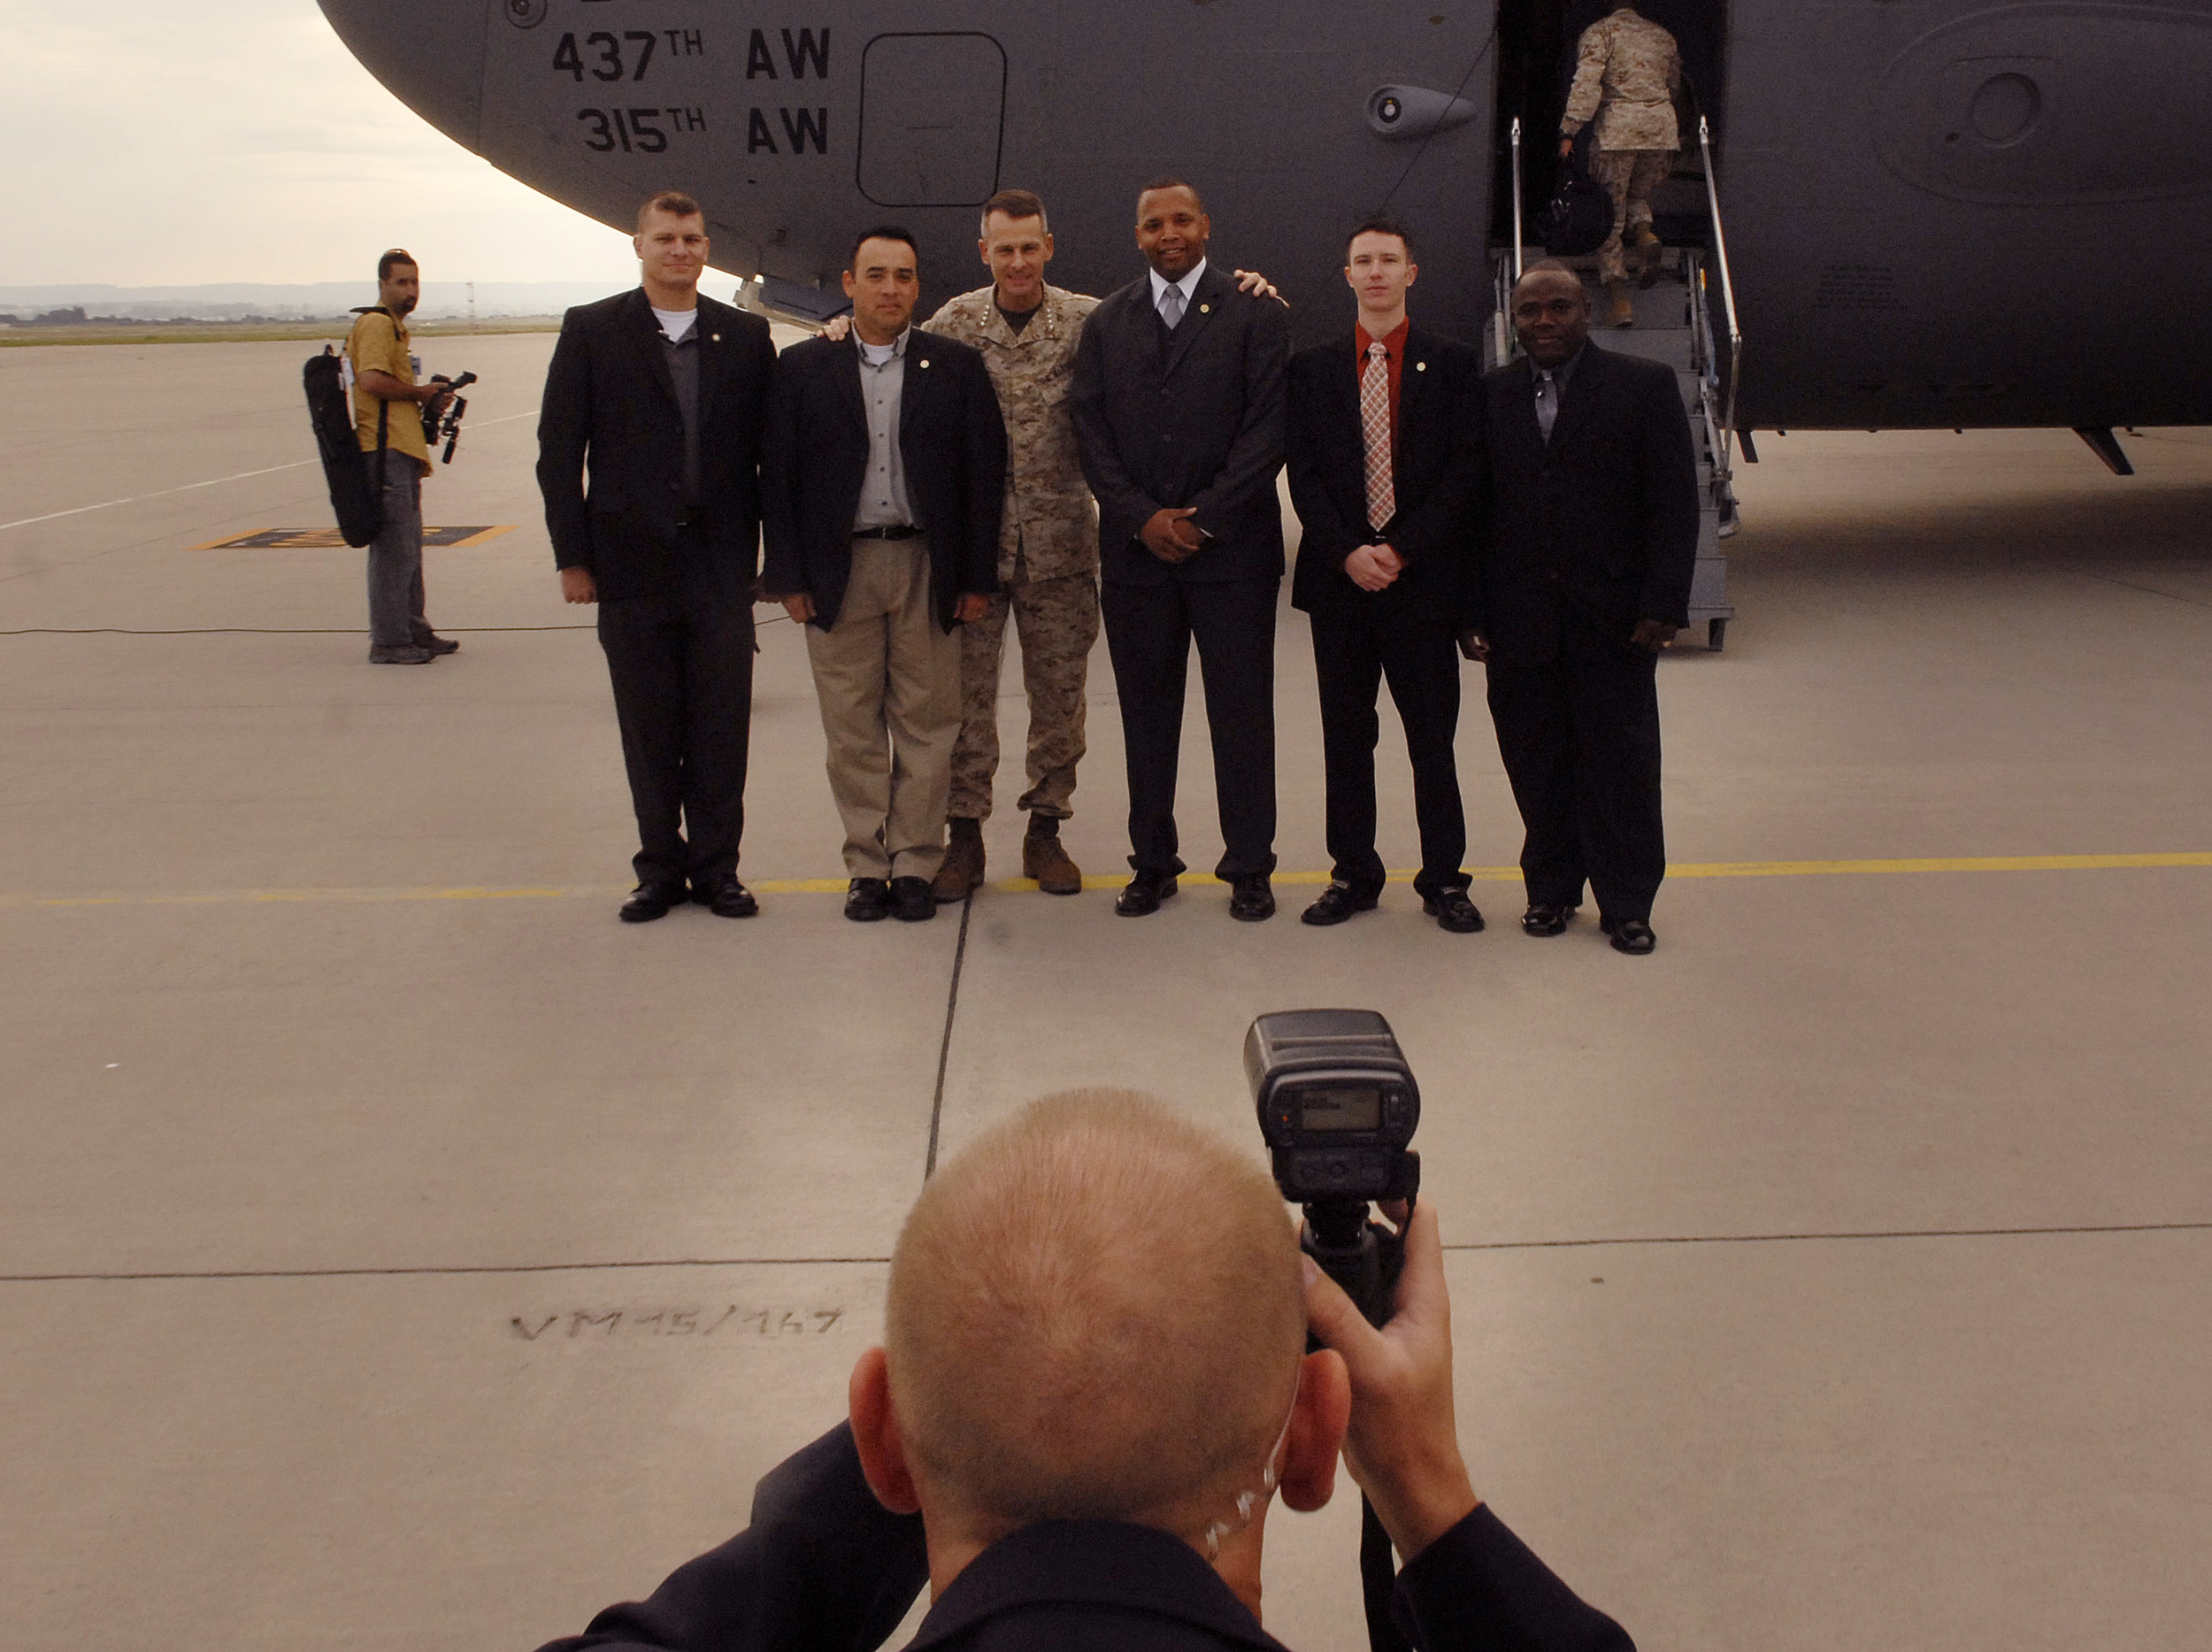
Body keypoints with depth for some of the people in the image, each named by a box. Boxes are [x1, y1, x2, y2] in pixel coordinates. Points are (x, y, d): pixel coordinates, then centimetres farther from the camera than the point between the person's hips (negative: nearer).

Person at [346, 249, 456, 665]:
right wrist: (420, 393, -12)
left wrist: (428, 401, 14)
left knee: (408, 546, 17)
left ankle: (413, 629, 26)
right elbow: (372, 380, -24)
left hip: (402, 450, 11)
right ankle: (388, 642, -7)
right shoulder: (377, 324, -10)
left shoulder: (394, 326, 24)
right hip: (385, 450, -11)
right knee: (394, 547, -10)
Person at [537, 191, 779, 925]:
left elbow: (768, 449, 6)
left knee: (722, 726, 4)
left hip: (722, 566, 1)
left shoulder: (745, 336, 7)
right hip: (633, 566, -1)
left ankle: (715, 865, 16)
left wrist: (774, 553, 1)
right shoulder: (592, 330, 2)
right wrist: (573, 556, -4)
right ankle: (660, 866, 19)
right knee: (648, 729, 7)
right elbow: (559, 450, 1)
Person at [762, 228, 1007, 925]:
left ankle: (915, 862, 15)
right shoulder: (803, 368, 4)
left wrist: (978, 578, -2)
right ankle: (867, 865, 16)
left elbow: (985, 473, 2)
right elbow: (780, 477, 3)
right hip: (838, 570, 0)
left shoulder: (956, 366, 3)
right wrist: (789, 577, -3)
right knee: (853, 730, 6)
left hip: (927, 567, 0)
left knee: (926, 724, 4)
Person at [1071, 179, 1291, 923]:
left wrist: (1206, 517, -11)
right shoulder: (1107, 323, 12)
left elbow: (1267, 427, -4)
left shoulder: (1255, 315, 2)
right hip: (1135, 549, 3)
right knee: (1146, 710, 7)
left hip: (1231, 546, -2)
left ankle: (1248, 866, 10)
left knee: (1242, 711, 1)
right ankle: (1153, 862, 16)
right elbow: (1093, 433, 6)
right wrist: (1144, 517, -7)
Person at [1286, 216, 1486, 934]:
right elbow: (1303, 473, 3)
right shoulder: (1313, 367, 8)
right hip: (1339, 579, 2)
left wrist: (1401, 550, -12)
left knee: (1432, 738, 3)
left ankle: (1444, 879, 13)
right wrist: (1348, 553, -10)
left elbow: (1465, 471, -3)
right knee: (1345, 738, 8)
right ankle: (1353, 874, 18)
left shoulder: (1453, 364, 3)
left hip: (1423, 578, -2)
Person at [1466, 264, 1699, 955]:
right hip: (1519, 621, 2)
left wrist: (1663, 606, -9)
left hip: (1613, 619, -2)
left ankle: (1626, 904, 14)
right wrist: (1472, 613, 0)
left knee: (1620, 765, 3)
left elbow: (1675, 504, -2)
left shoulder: (1644, 386, 2)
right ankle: (1551, 890, 22)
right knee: (1538, 766, 7)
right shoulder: (1491, 395, 7)